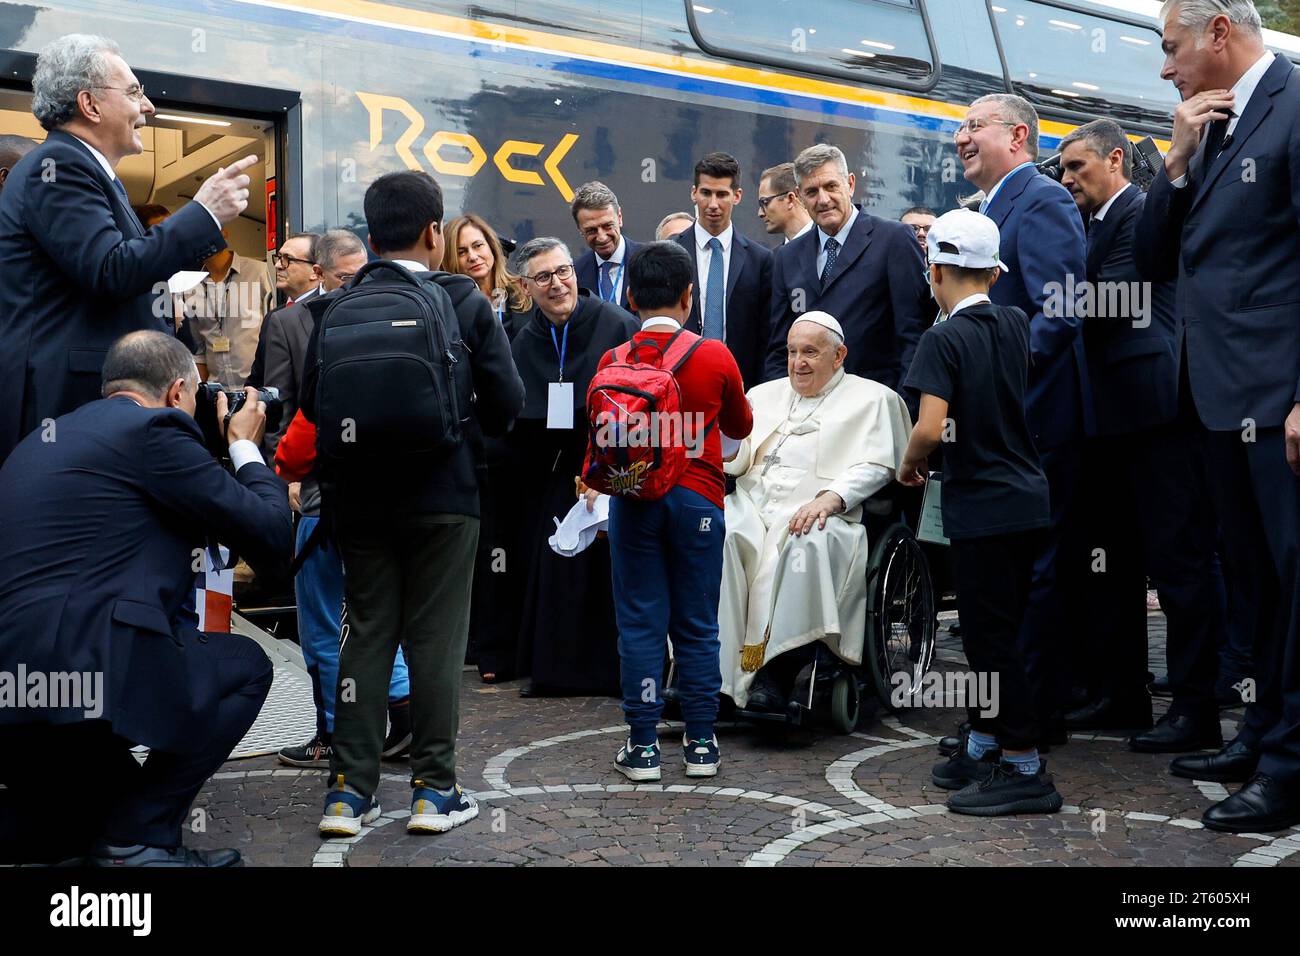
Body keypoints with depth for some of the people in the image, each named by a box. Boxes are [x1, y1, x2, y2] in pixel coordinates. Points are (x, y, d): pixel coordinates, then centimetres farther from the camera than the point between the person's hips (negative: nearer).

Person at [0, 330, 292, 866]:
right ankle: (137, 836, 7)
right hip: (80, 670, -9)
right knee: (245, 665, 14)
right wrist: (245, 446, 14)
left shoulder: (44, 438, 23)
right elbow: (271, 536, 0)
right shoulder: (155, 429, -3)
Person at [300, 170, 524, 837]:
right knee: (435, 639, 4)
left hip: (360, 498, 3)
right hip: (444, 494, -2)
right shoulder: (465, 302, -6)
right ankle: (434, 788, 9)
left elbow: (311, 404, 1)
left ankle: (349, 789, 12)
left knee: (366, 635, 10)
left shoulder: (336, 308, -1)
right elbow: (507, 400, -6)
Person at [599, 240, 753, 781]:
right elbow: (740, 427, 13)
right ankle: (701, 743, 13)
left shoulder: (613, 361, -2)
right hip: (697, 499, 0)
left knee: (640, 623, 5)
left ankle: (642, 746, 7)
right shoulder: (715, 357, -3)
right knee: (697, 624, 8)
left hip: (633, 498, 0)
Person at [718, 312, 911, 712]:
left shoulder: (871, 398, 13)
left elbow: (875, 466, -1)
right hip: (749, 504, 4)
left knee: (803, 546, -39)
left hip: (814, 513, -4)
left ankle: (774, 675, -39)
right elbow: (738, 461, 21)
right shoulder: (764, 394, 29)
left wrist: (829, 499, -18)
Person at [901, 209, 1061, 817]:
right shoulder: (1015, 324, 7)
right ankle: (982, 748, 25)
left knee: (990, 635, -2)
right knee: (988, 630, 16)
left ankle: (1025, 768, 2)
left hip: (981, 505, -8)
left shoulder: (943, 339, -14)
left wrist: (909, 466, -4)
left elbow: (931, 427, -24)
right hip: (1025, 497, 8)